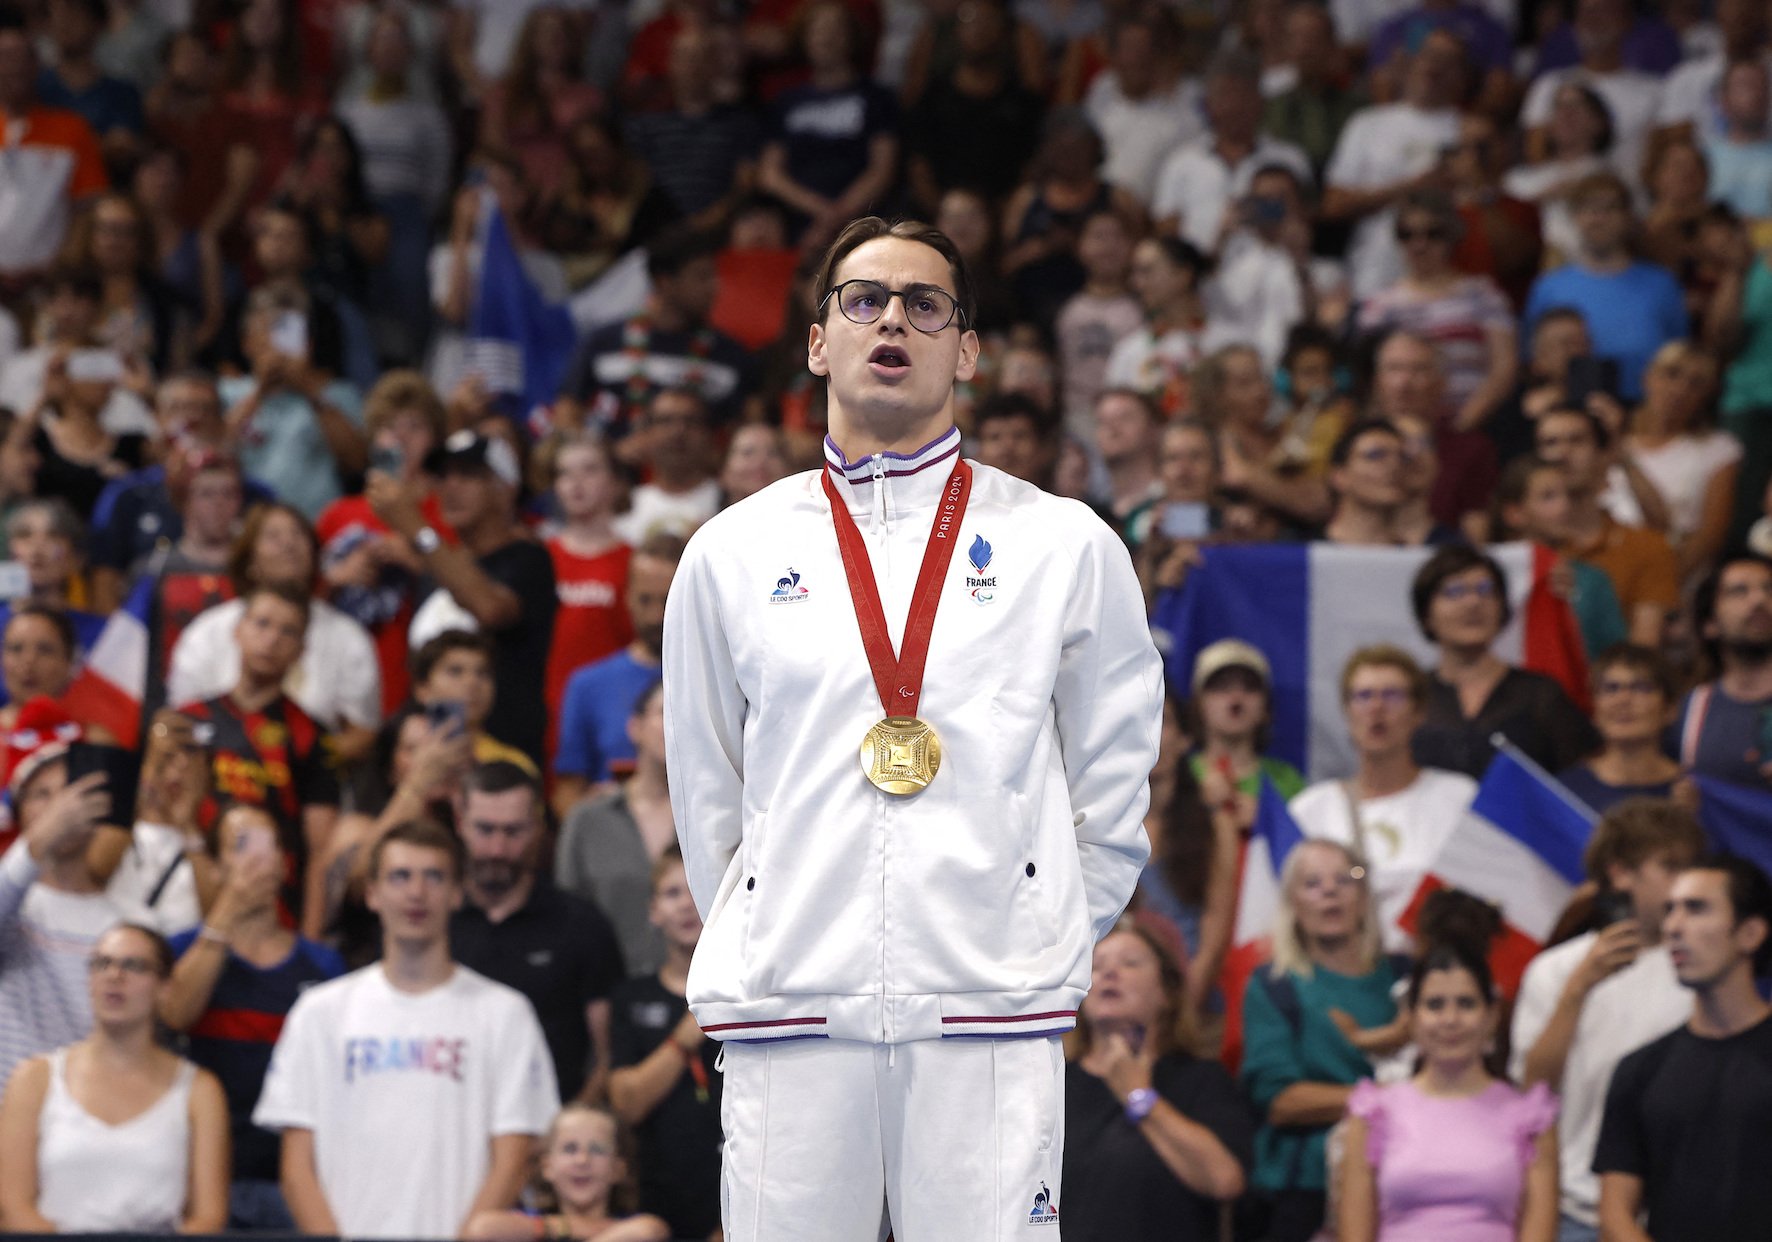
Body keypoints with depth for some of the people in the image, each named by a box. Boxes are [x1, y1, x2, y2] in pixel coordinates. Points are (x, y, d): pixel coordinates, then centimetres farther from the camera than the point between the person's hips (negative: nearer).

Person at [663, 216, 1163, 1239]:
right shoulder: (734, 552, 12)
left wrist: (1043, 952, 8)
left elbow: (1114, 790, 12)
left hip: (989, 1015, -1)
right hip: (792, 1005, 1)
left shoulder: (1064, 544, 9)